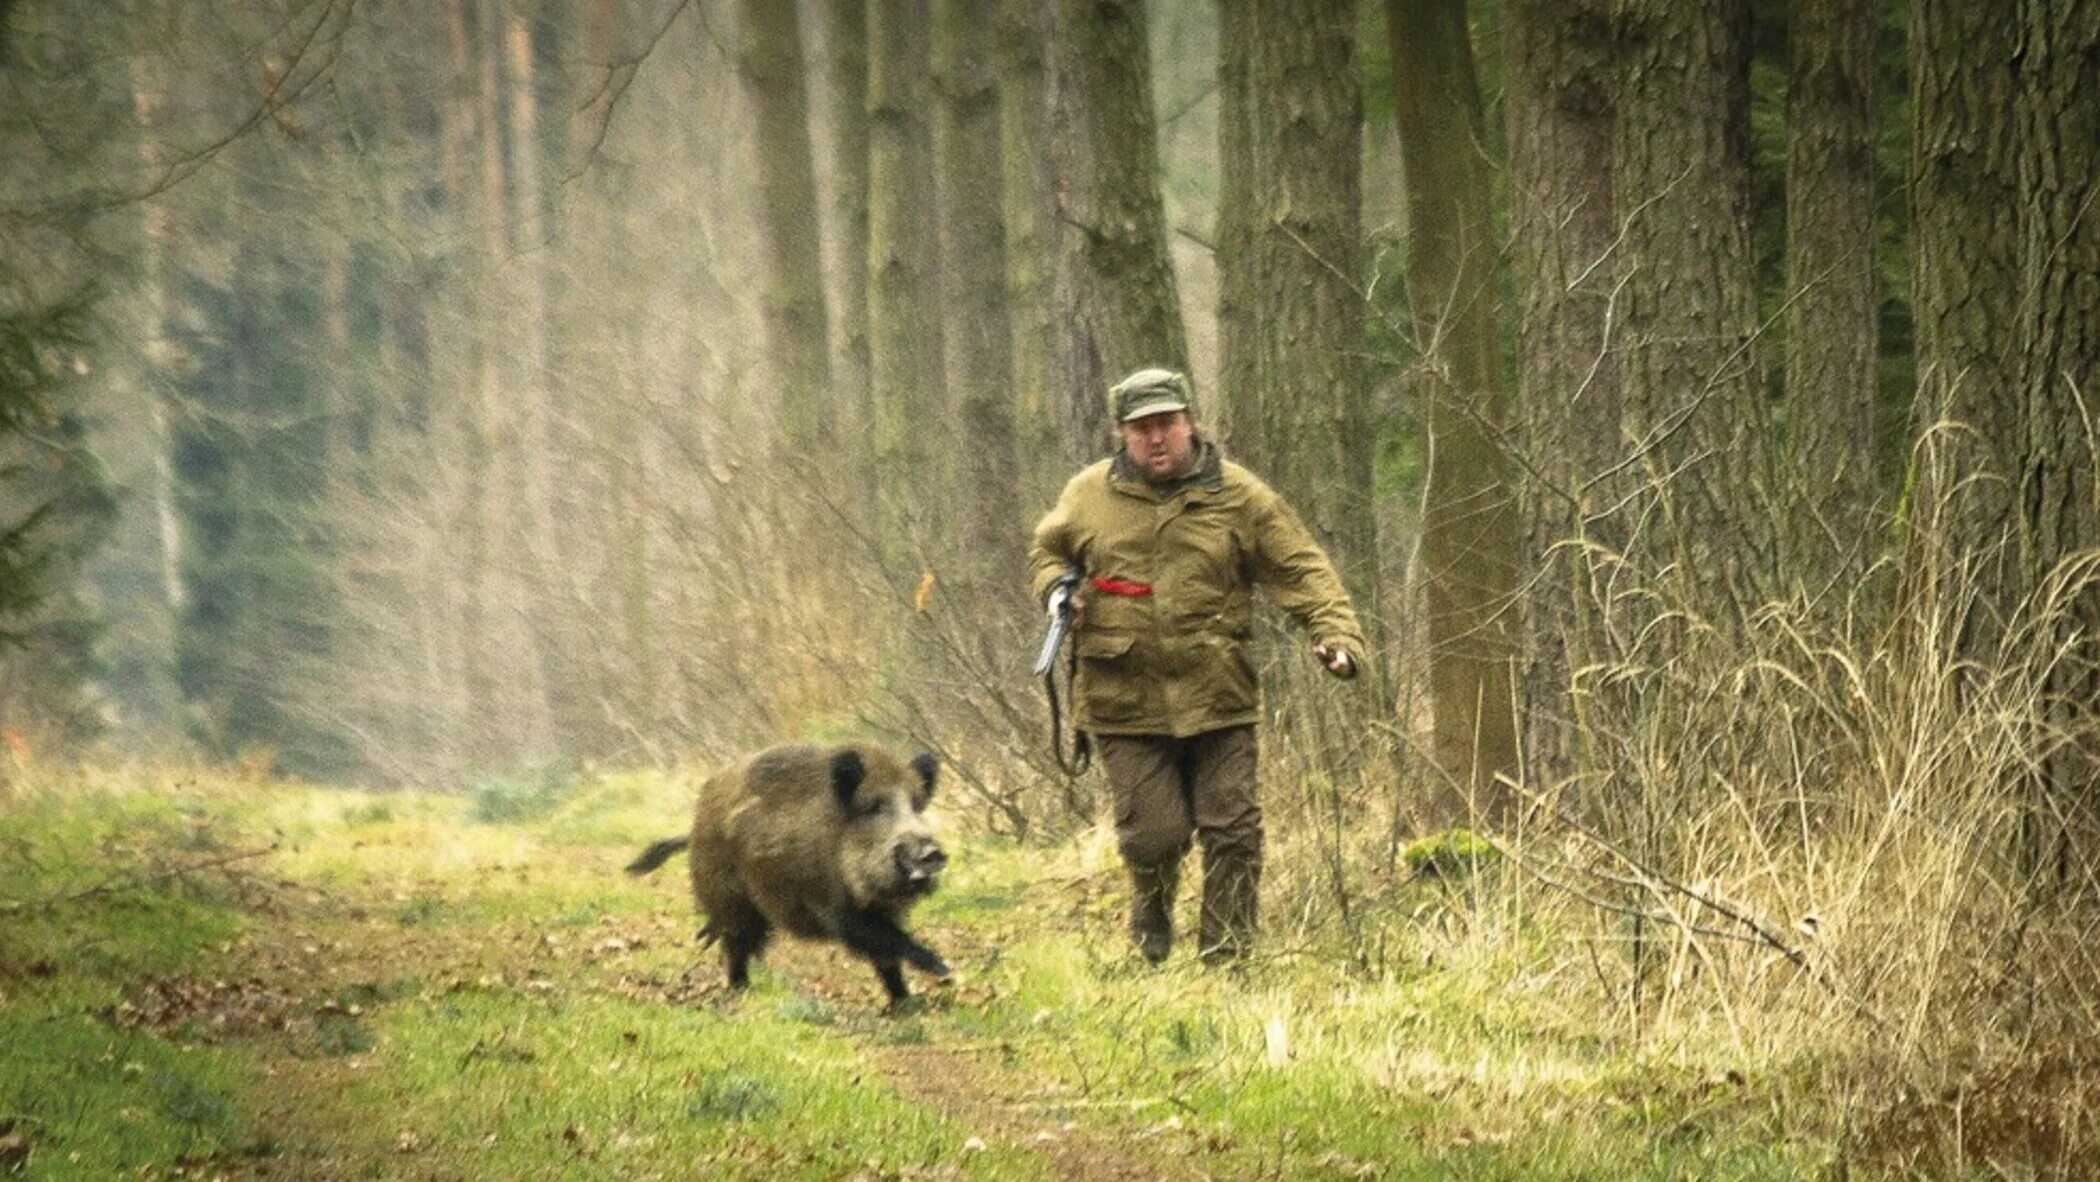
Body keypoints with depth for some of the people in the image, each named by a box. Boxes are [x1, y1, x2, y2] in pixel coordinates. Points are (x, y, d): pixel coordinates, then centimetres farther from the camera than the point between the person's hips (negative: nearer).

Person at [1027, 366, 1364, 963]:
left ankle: (1226, 955, 11)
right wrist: (1056, 588, 1)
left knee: (1232, 833, -2)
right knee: (1153, 833, -2)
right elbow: (1046, 549, 24)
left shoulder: (1238, 495, 1)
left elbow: (1302, 571, -1)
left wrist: (1337, 633, -16)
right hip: (1126, 704, 0)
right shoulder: (1090, 495, 6)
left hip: (1217, 700, 0)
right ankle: (1152, 914, 31)